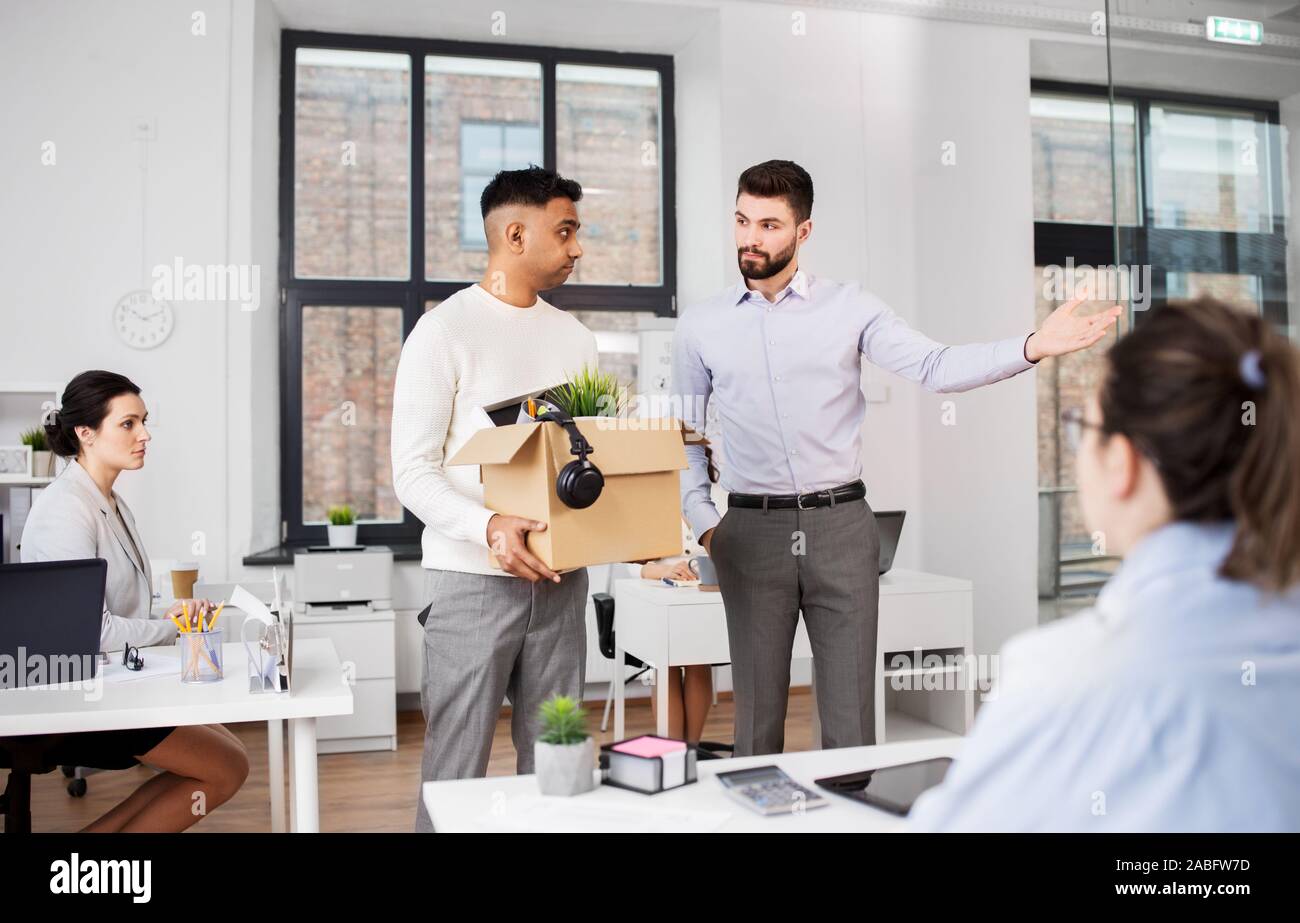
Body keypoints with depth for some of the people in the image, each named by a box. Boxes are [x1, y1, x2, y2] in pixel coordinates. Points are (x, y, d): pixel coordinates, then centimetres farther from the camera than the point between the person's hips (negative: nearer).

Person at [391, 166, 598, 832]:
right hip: (472, 577, -5)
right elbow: (412, 472, -11)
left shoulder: (574, 338, 13)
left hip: (560, 578, 6)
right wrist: (489, 527, -27)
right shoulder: (444, 331, -5)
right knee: (456, 769, 1)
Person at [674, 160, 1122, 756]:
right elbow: (683, 438, 12)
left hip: (841, 526, 0)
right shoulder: (699, 328, 7)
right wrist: (704, 524, 0)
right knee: (757, 718, 8)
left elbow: (936, 366, -8)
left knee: (851, 720, 4)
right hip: (752, 532, 1)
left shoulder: (850, 308, 4)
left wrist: (1033, 347, -22)